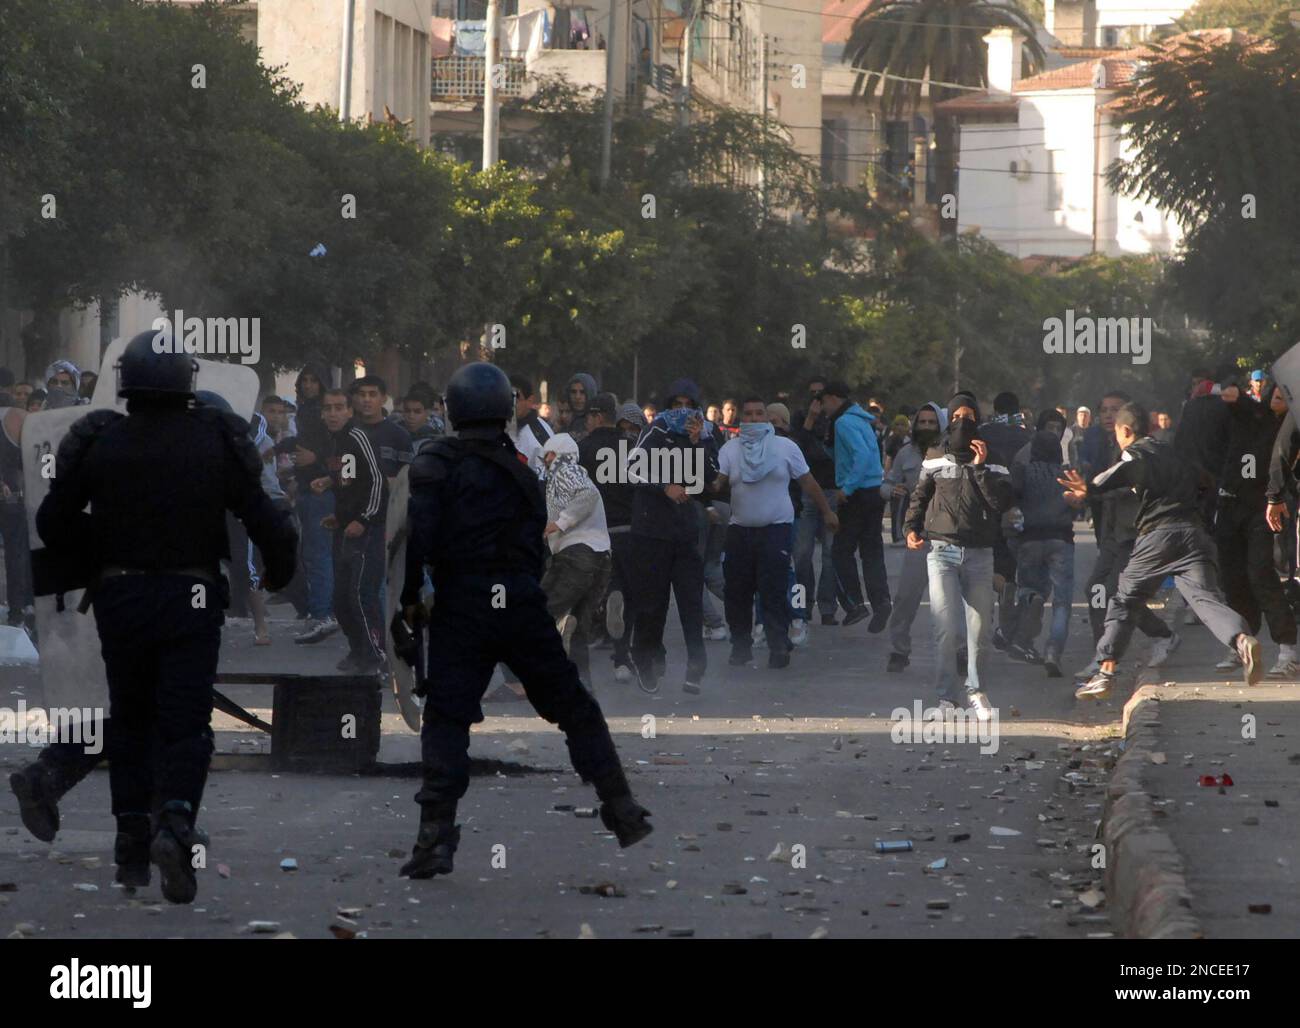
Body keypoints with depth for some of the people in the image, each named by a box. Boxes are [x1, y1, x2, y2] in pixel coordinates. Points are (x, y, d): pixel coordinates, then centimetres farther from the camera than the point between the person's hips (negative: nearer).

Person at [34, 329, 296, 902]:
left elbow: (53, 524, -1)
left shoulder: (98, 445, -5)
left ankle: (131, 835, 13)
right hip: (192, 598, -1)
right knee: (185, 725, 0)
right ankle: (175, 824, -23)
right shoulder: (216, 442, -6)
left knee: (131, 721, 17)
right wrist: (280, 574, 11)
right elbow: (263, 519, -7)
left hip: (120, 597, 1)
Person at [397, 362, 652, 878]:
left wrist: (409, 597, -5)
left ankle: (435, 835, -11)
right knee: (574, 708, 14)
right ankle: (623, 813, 15)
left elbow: (416, 535, -15)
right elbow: (537, 548, 9)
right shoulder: (522, 471, 9)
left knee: (445, 722, 1)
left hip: (460, 609, -3)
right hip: (522, 604, 3)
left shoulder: (435, 466, -5)